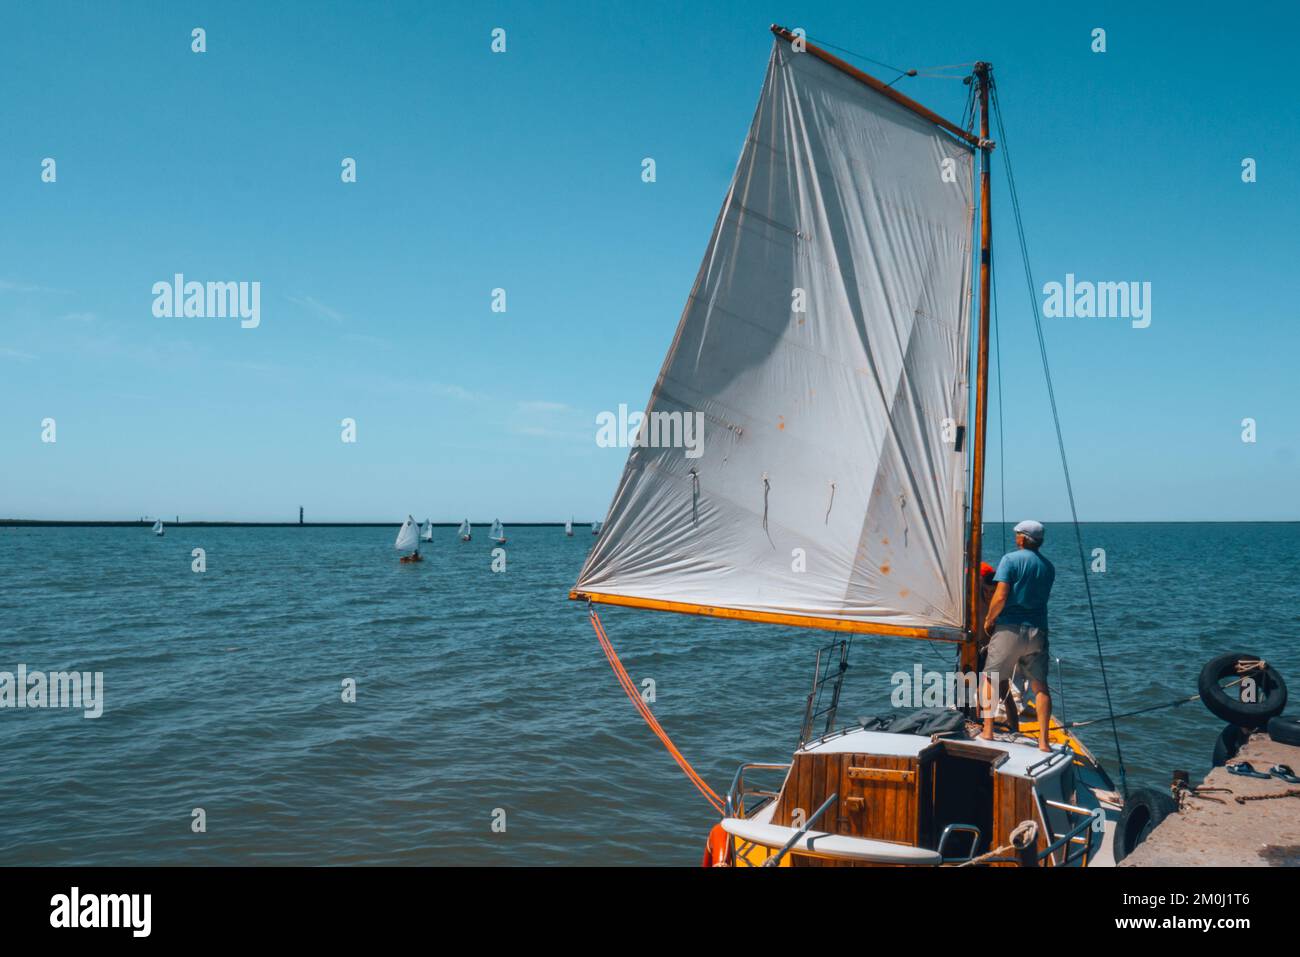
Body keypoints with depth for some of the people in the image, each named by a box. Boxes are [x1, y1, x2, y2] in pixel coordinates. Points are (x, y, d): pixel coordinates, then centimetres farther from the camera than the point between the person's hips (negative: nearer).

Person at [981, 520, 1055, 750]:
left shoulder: (1010, 559, -7)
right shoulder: (1048, 567, 11)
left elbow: (1001, 596, -15)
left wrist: (988, 620, 0)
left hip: (1009, 628, -4)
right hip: (1037, 630, 4)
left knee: (990, 679, 11)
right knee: (1040, 686, 6)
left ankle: (987, 732, 11)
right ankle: (1043, 741, 2)